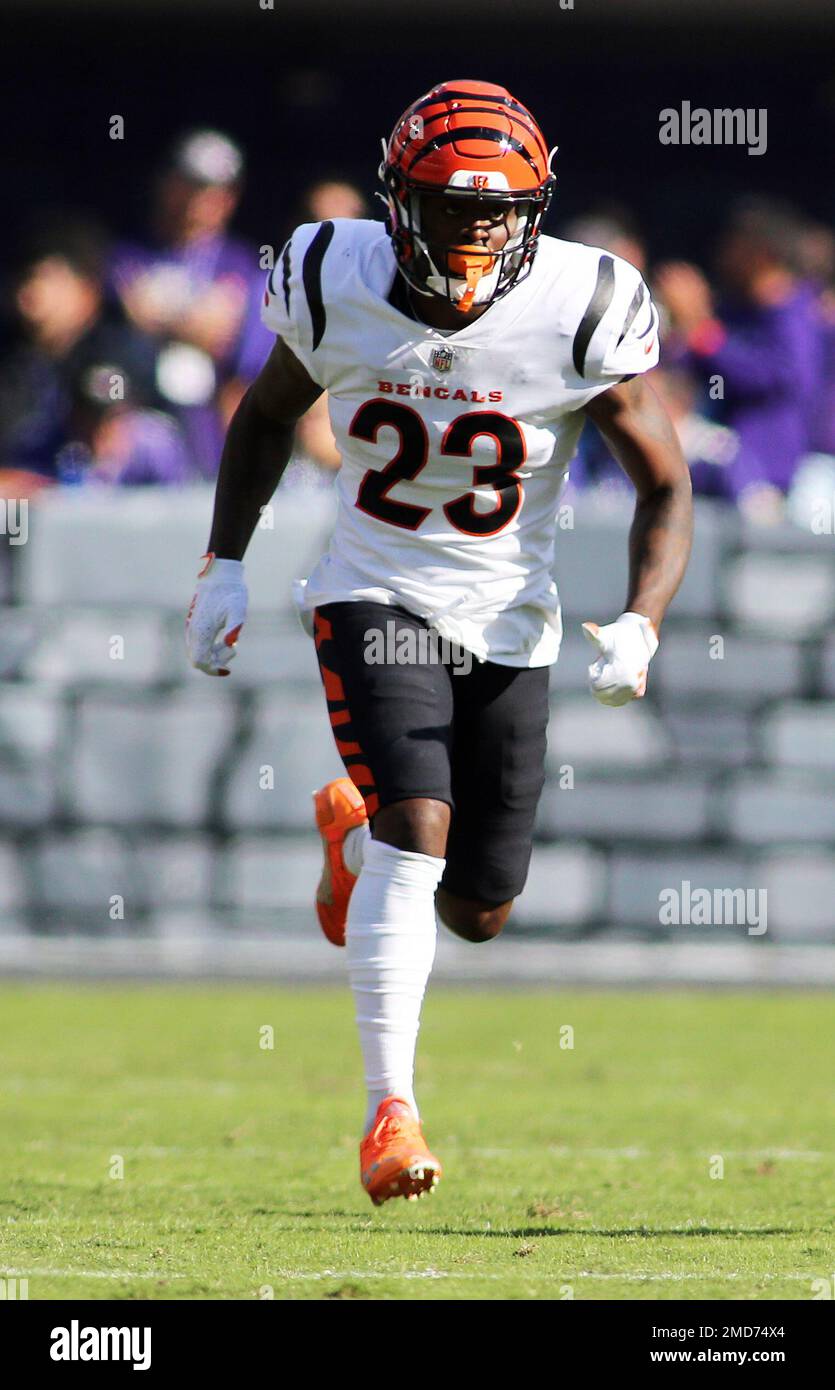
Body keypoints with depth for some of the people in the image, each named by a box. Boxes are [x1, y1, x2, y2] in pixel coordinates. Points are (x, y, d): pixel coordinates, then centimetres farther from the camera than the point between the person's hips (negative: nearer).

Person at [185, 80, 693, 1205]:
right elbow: (266, 416, 10)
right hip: (376, 600, -1)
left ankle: (356, 825, 44)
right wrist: (224, 565, 4)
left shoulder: (580, 315, -16)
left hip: (510, 626, 2)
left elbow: (666, 488, -7)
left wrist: (640, 626, -22)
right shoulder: (338, 289, -11)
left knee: (480, 911, 9)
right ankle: (390, 1109, -17)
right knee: (418, 832, -23)